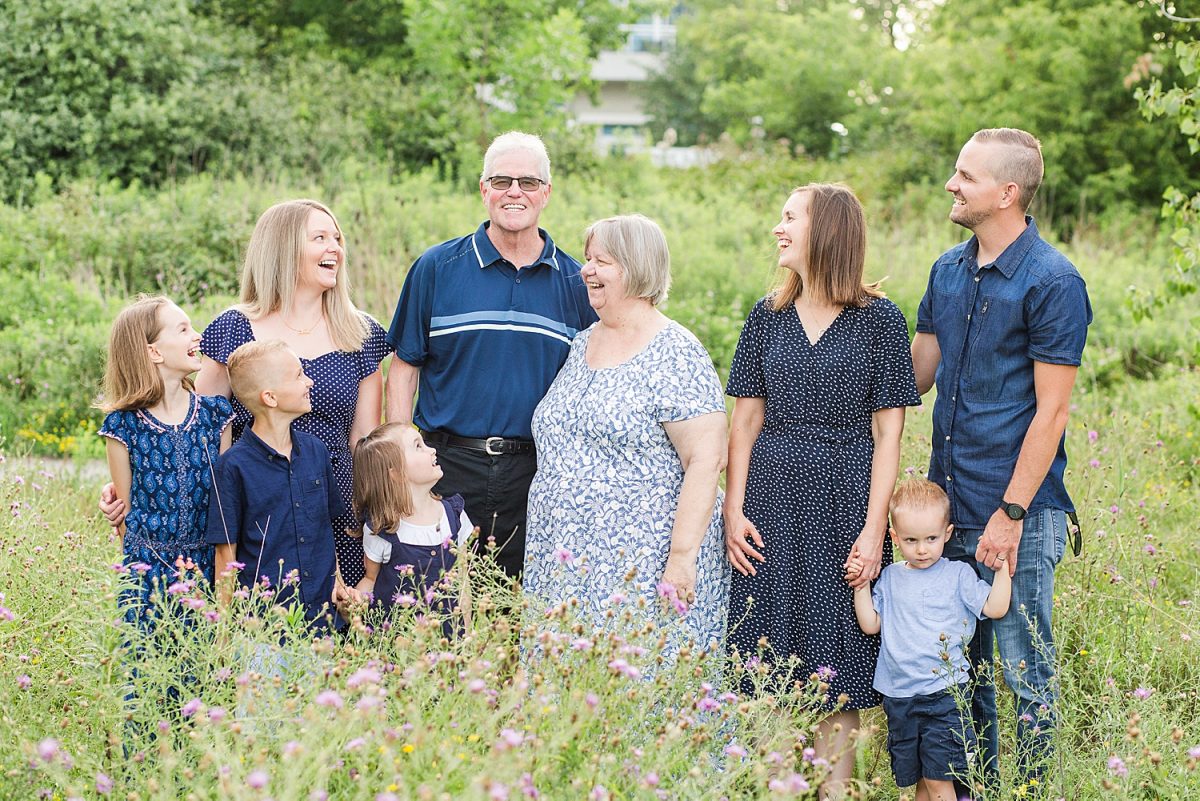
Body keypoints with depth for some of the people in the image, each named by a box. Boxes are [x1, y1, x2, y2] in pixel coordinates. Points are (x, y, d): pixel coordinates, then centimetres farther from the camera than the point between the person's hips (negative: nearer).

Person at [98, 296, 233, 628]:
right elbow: (125, 513, 4)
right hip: (149, 572, -2)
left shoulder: (215, 414, 3)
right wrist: (137, 570, 3)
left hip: (209, 567, 2)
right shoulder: (123, 425, -4)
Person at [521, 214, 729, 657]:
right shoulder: (582, 344, 14)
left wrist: (682, 556, -22)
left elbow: (706, 460, -17)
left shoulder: (675, 355, -10)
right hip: (565, 563, 7)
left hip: (642, 568, -7)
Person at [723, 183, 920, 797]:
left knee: (836, 668, 1)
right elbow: (745, 421, 9)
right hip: (773, 499, 3)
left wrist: (873, 529, -10)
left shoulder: (879, 319, -2)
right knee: (768, 663, 4)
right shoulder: (767, 317, 8)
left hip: (845, 502, -3)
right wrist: (734, 513, 0)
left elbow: (887, 431, -4)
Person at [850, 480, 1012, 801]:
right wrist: (861, 583, 1)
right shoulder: (890, 577, 9)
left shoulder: (957, 575, 0)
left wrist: (1003, 565, -12)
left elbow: (995, 608, -8)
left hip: (944, 693, -4)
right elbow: (870, 624, 7)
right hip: (899, 696, 4)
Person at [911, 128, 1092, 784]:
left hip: (1017, 513, -7)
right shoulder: (948, 270, 10)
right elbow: (914, 377, 16)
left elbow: (1051, 411, -14)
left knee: (1024, 671, 2)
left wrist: (1011, 514, -16)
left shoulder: (1053, 282, -12)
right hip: (949, 507, 7)